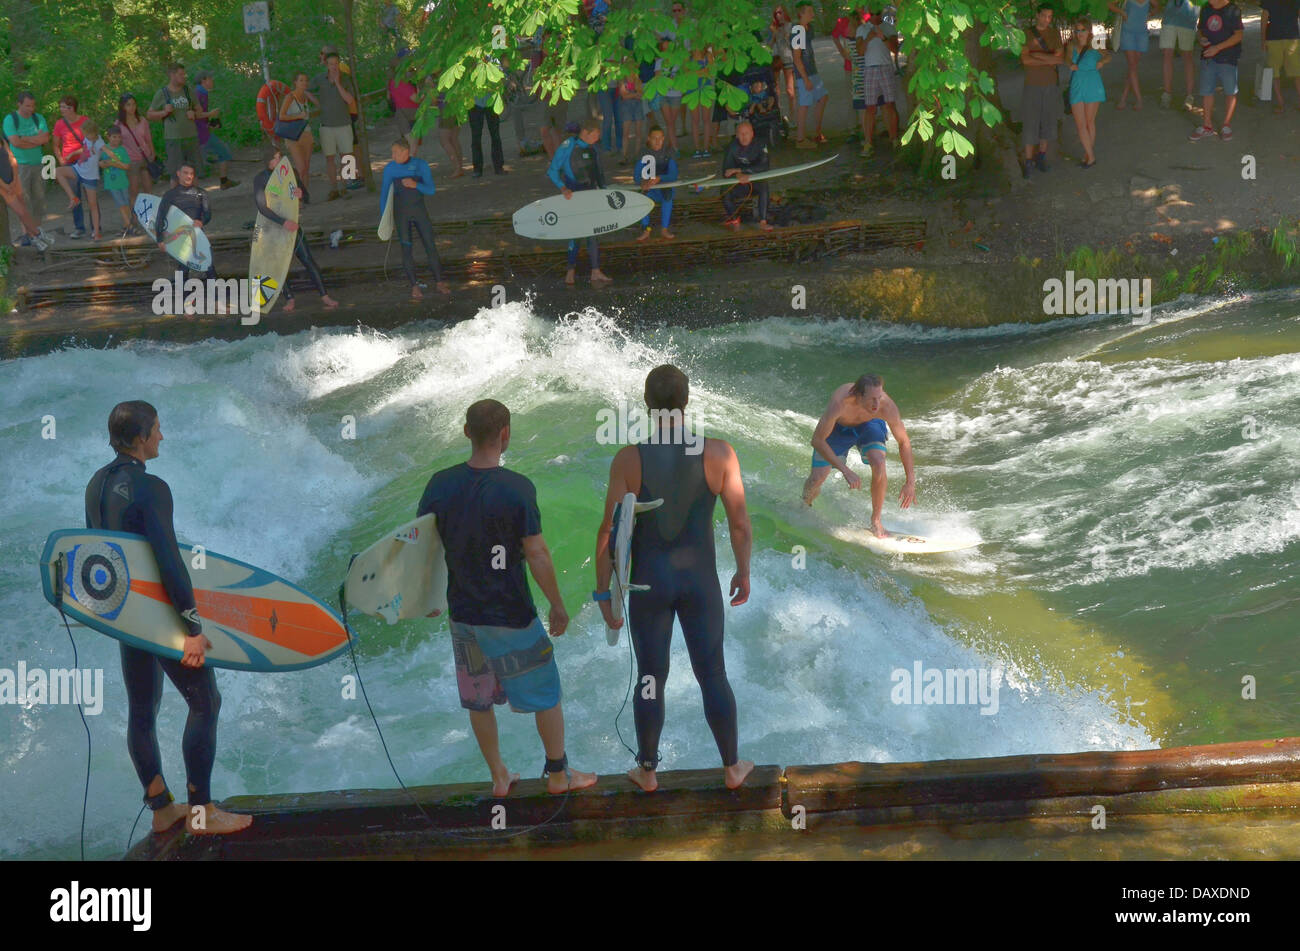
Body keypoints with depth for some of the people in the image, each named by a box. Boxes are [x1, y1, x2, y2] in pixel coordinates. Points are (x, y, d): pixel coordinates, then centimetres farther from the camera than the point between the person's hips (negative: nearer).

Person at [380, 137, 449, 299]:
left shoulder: (421, 165, -8)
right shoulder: (390, 168, -6)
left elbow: (430, 190, -9)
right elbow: (384, 194, 1)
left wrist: (415, 185, -28)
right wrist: (384, 219, -2)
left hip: (420, 210, 0)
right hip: (401, 213, 0)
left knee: (430, 245, -2)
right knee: (407, 249, -4)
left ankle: (439, 283, 7)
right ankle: (414, 287, 1)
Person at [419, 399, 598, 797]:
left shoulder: (440, 485, -8)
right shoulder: (517, 489, -20)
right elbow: (536, 555, -17)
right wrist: (557, 604, -4)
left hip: (463, 613, 4)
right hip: (511, 616, -4)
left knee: (478, 699, 20)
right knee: (545, 694, 15)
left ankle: (499, 777, 32)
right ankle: (559, 774, 27)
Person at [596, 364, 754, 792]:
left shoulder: (628, 459, -17)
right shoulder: (719, 453, -15)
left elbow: (609, 530, -13)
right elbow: (741, 523, -9)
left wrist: (603, 592, -2)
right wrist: (743, 572, 9)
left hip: (649, 584, 0)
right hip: (700, 582, 0)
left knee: (651, 679, 17)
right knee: (713, 676, 17)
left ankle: (647, 771, 32)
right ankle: (732, 768, 30)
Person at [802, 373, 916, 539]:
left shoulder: (887, 406, -37)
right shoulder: (840, 403, -45)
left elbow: (904, 442, -21)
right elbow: (817, 441, -35)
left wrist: (910, 482, -20)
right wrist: (846, 471, -39)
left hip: (868, 426, 1)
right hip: (838, 426, -1)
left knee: (879, 465, -26)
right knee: (817, 478, -6)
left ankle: (876, 520, -6)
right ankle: (805, 505, 32)